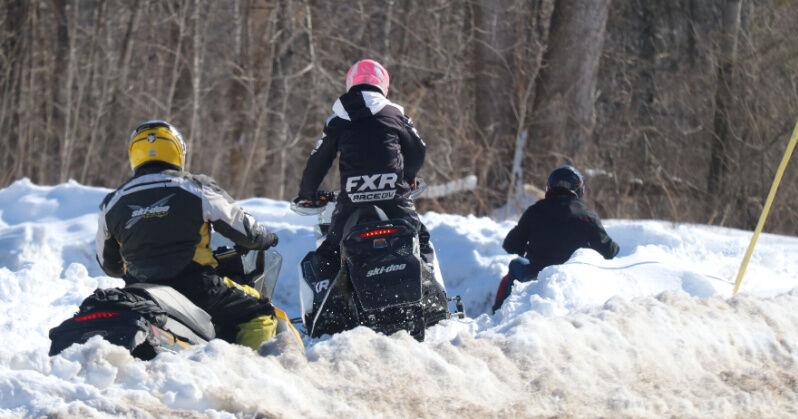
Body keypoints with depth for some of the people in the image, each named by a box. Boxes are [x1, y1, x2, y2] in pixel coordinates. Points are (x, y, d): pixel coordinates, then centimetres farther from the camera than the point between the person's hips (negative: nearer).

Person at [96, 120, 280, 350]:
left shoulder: (112, 204, 8)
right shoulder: (196, 188, -3)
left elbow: (109, 265, 18)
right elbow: (241, 227, 7)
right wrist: (266, 238, 29)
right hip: (196, 287, -4)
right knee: (259, 314, 7)